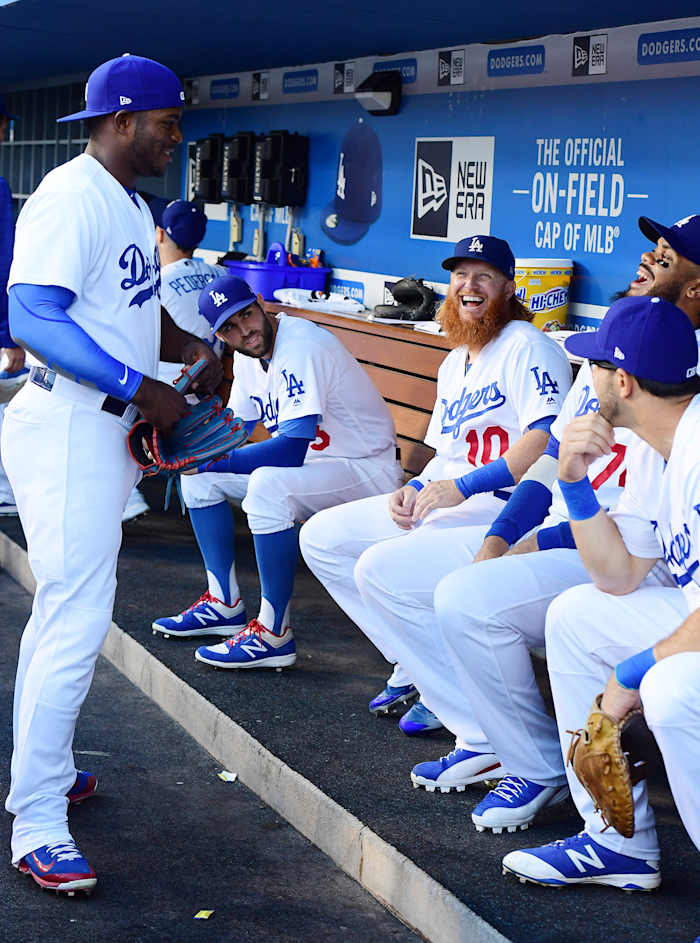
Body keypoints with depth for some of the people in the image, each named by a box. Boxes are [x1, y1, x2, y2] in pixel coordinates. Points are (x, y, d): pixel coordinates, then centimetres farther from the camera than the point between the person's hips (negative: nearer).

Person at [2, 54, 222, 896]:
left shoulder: (131, 205, 16)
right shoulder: (70, 198, -16)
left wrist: (187, 348, 7)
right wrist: (140, 388, -24)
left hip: (107, 431, 11)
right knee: (75, 622, -11)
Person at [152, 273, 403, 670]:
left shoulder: (301, 347, -27)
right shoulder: (248, 354, 2)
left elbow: (293, 449, -34)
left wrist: (207, 459, -34)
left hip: (369, 470, -10)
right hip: (310, 463, 10)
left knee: (268, 485, -36)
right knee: (200, 476, 8)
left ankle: (274, 635, -26)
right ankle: (225, 604, 13)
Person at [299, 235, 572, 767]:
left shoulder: (527, 347, -7)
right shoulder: (454, 364, 22)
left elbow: (550, 438, -22)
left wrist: (460, 487, -27)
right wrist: (415, 491, 2)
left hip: (510, 514, -10)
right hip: (446, 506, 10)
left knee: (381, 569, -31)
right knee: (321, 538, 6)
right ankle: (424, 668, 4)